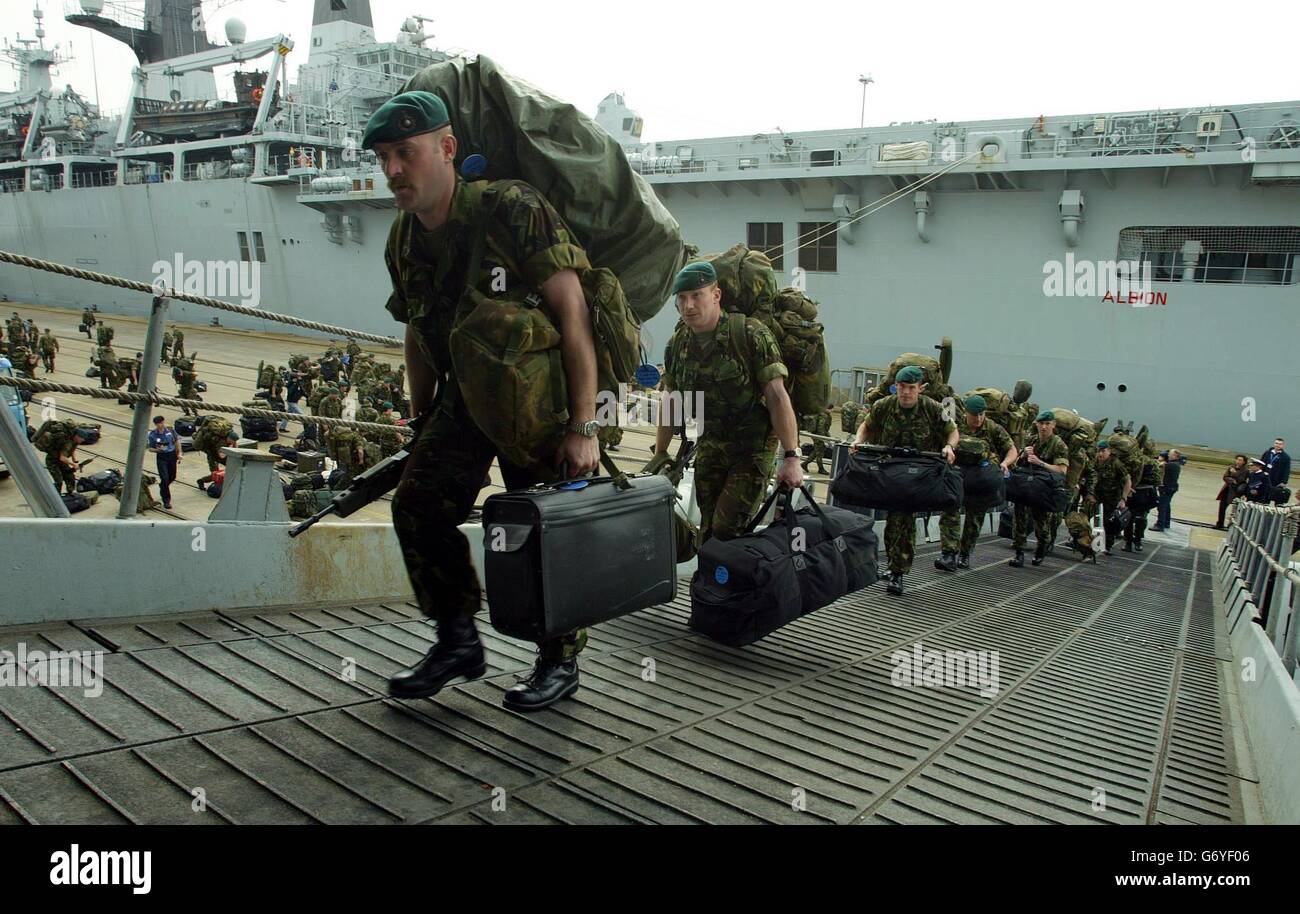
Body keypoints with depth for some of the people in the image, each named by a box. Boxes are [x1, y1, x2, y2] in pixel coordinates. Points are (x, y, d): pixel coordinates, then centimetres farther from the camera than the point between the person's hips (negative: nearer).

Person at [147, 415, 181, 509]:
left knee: (172, 476, 15)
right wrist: (156, 450, -22)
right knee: (165, 478, -7)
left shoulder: (170, 430, -2)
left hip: (172, 455, 3)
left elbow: (177, 441, 10)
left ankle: (162, 488, 48)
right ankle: (166, 501, 1)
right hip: (161, 457, -3)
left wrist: (179, 453, 6)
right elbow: (150, 448, -1)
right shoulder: (152, 434, -7)